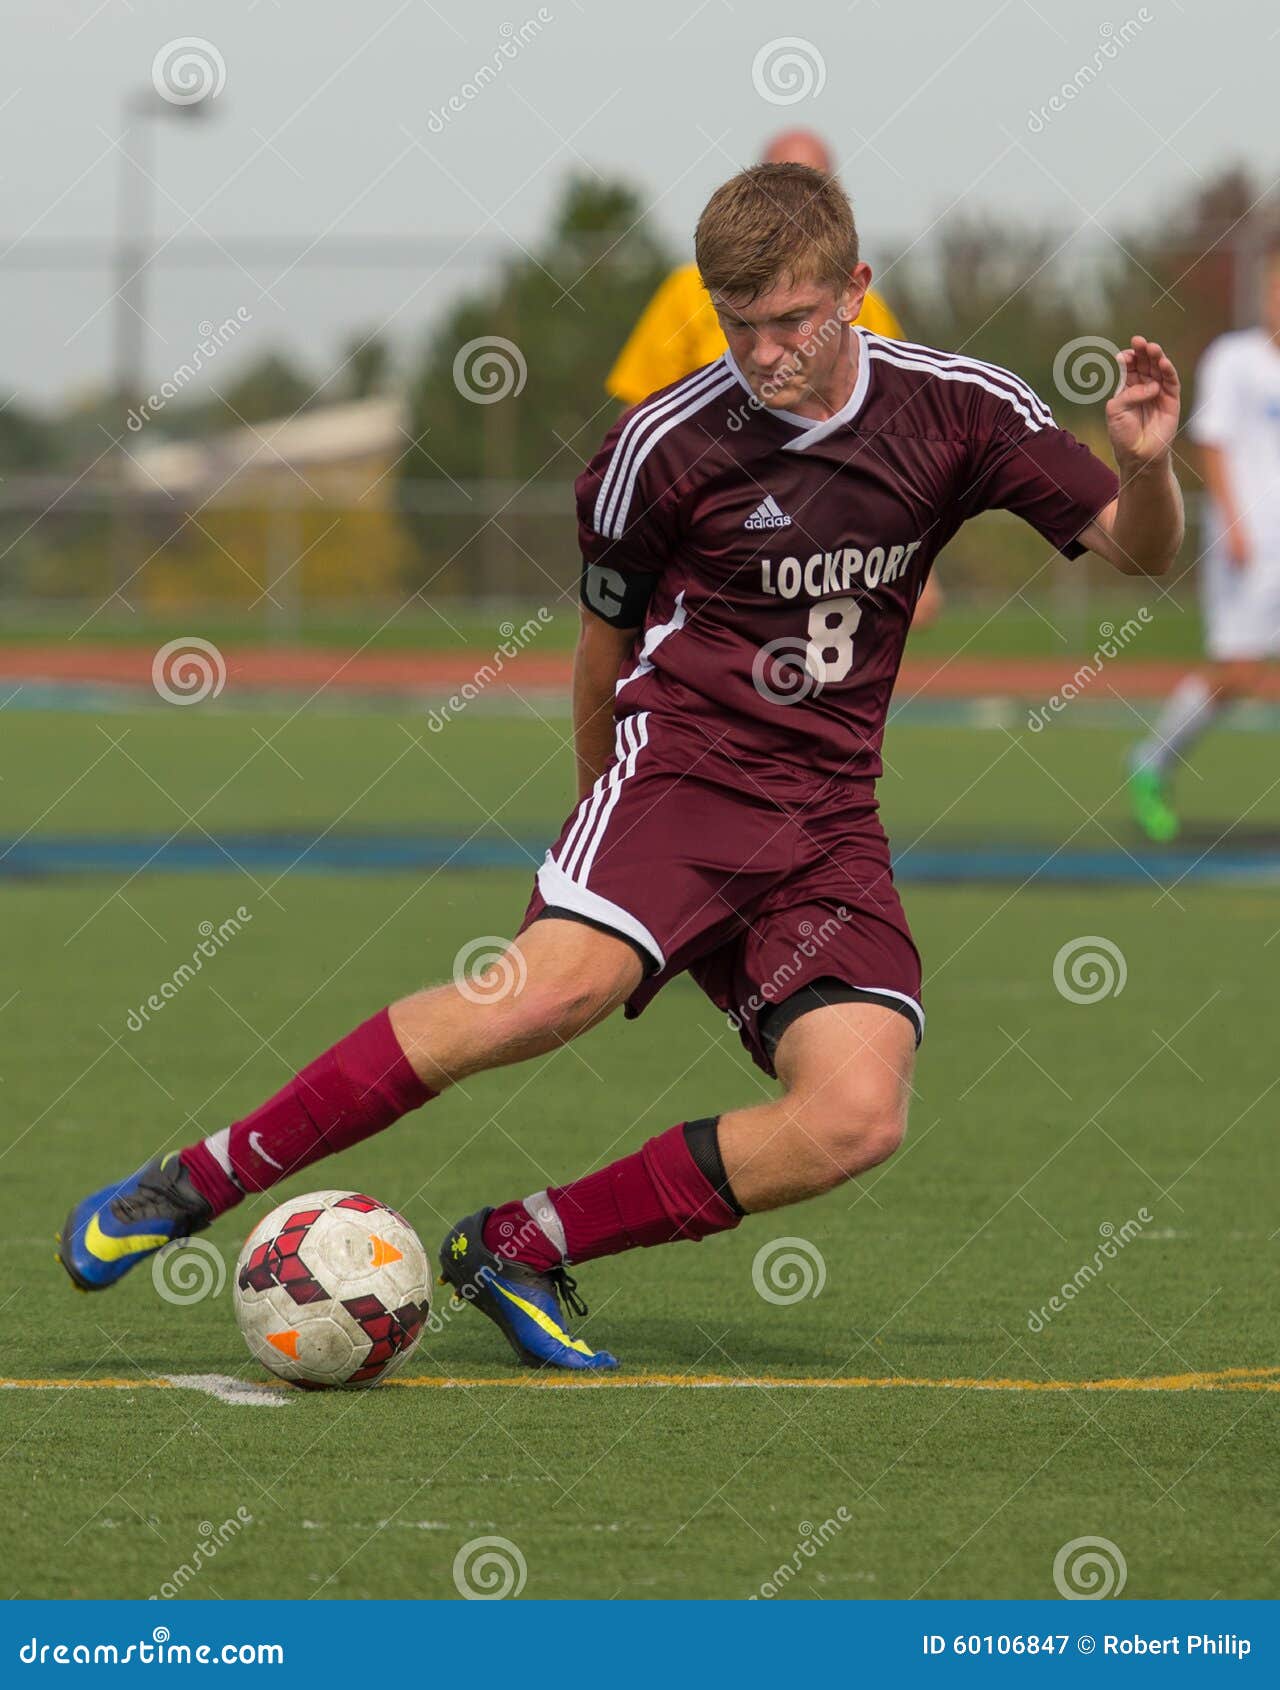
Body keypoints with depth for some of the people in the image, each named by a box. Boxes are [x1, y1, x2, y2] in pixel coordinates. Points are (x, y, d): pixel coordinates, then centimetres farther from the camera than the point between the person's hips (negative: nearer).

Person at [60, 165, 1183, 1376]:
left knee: (858, 1118, -20)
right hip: (682, 764, -3)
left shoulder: (958, 410, 1)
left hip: (827, 819, 3)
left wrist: (1146, 466, -14)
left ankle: (522, 1247, -7)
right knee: (553, 989, -32)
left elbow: (1137, 550, 8)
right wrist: (608, 810, 21)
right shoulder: (665, 444, -4)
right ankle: (197, 1183, -25)